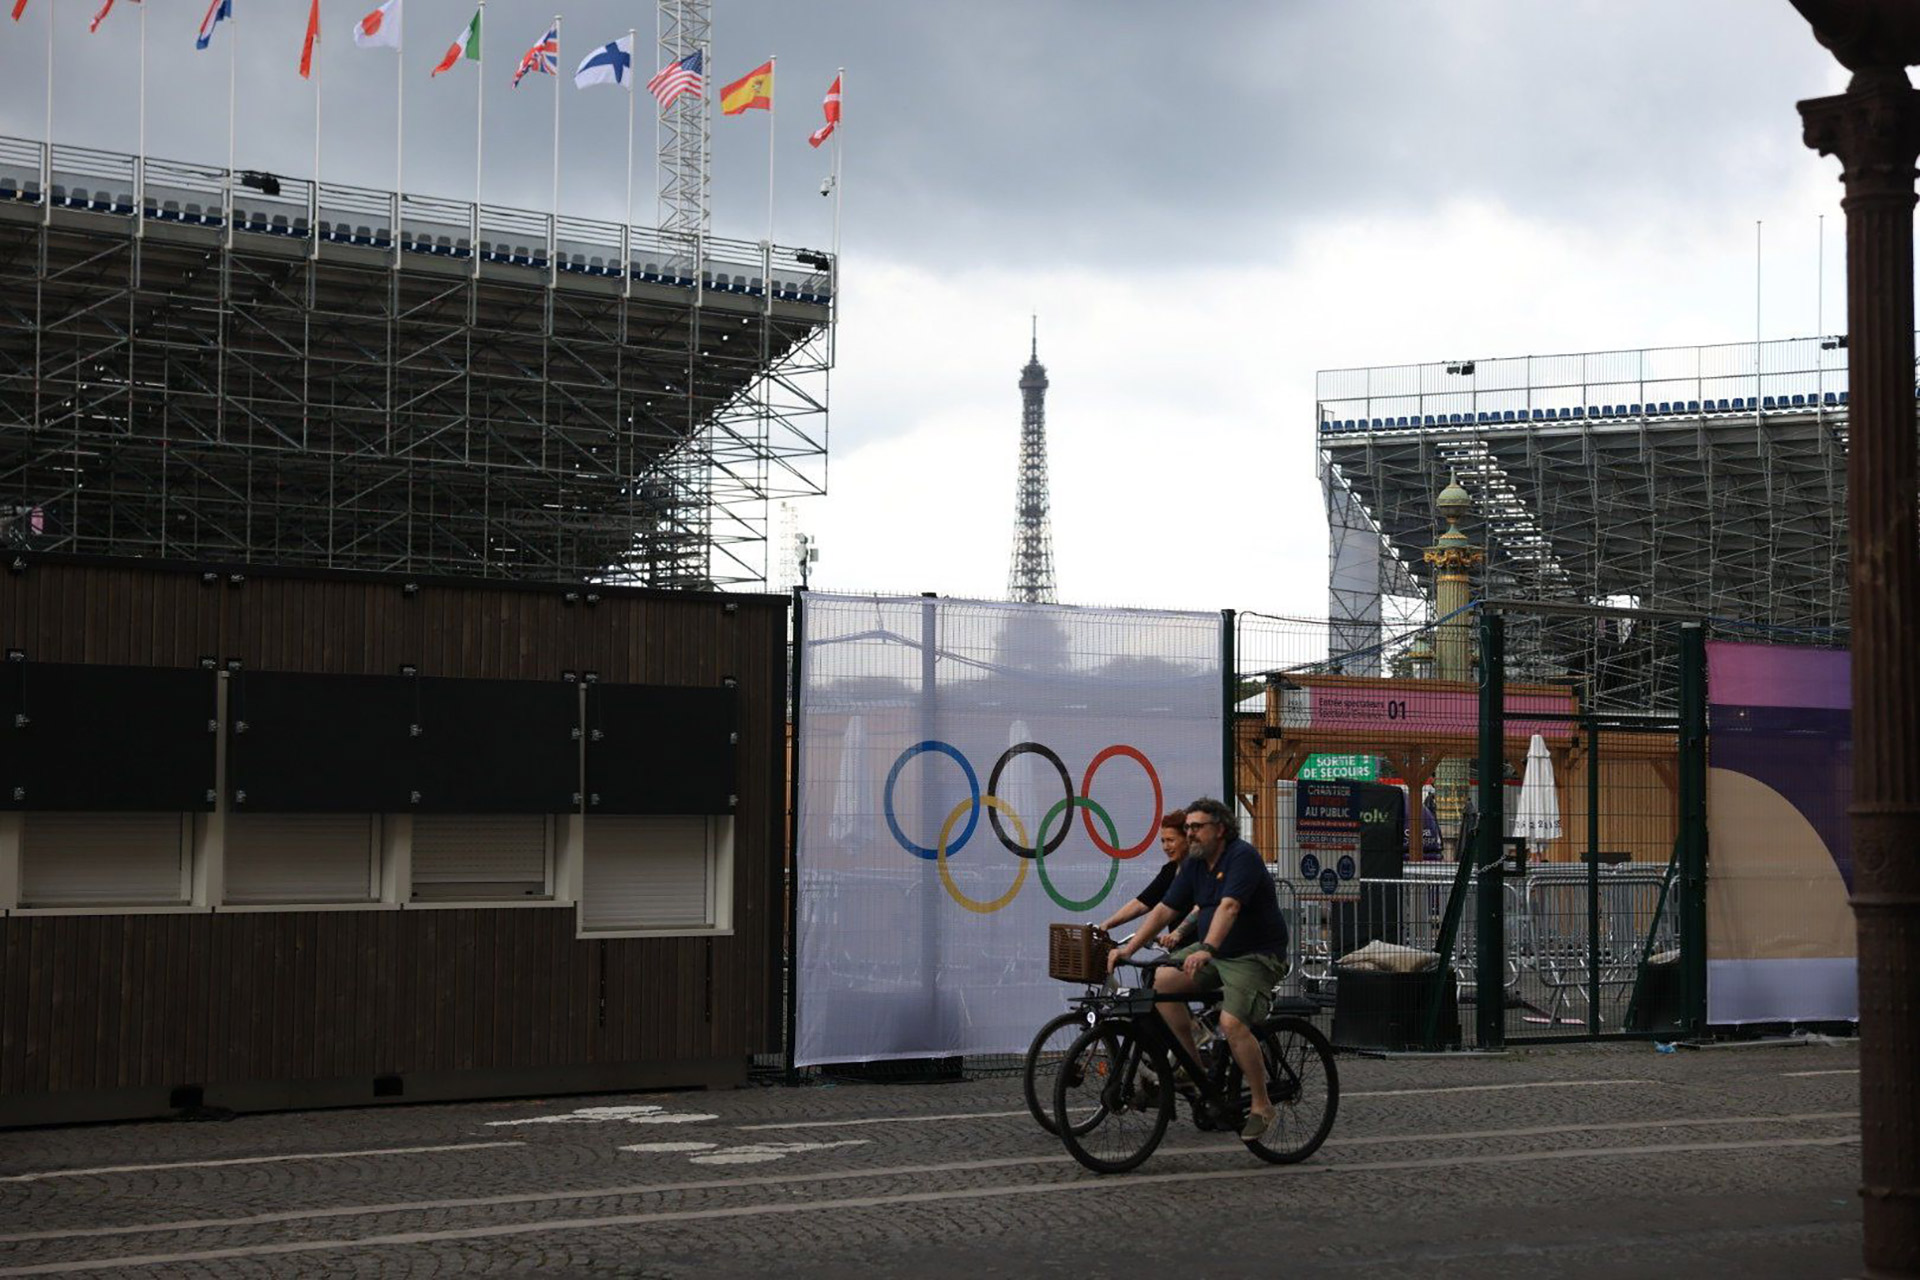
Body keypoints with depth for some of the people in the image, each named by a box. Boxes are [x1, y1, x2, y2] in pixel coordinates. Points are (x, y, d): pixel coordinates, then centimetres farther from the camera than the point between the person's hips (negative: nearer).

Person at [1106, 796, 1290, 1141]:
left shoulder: (1242, 857, -18)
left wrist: (1207, 950, -46)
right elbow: (1165, 909, 5)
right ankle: (1194, 1065, -1)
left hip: (1256, 955, -8)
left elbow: (1229, 906, -32)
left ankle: (1262, 1106, -11)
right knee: (1162, 980, -12)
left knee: (1232, 1022, -25)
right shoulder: (1194, 865, 7)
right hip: (1214, 952, 8)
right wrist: (1128, 949, -4)